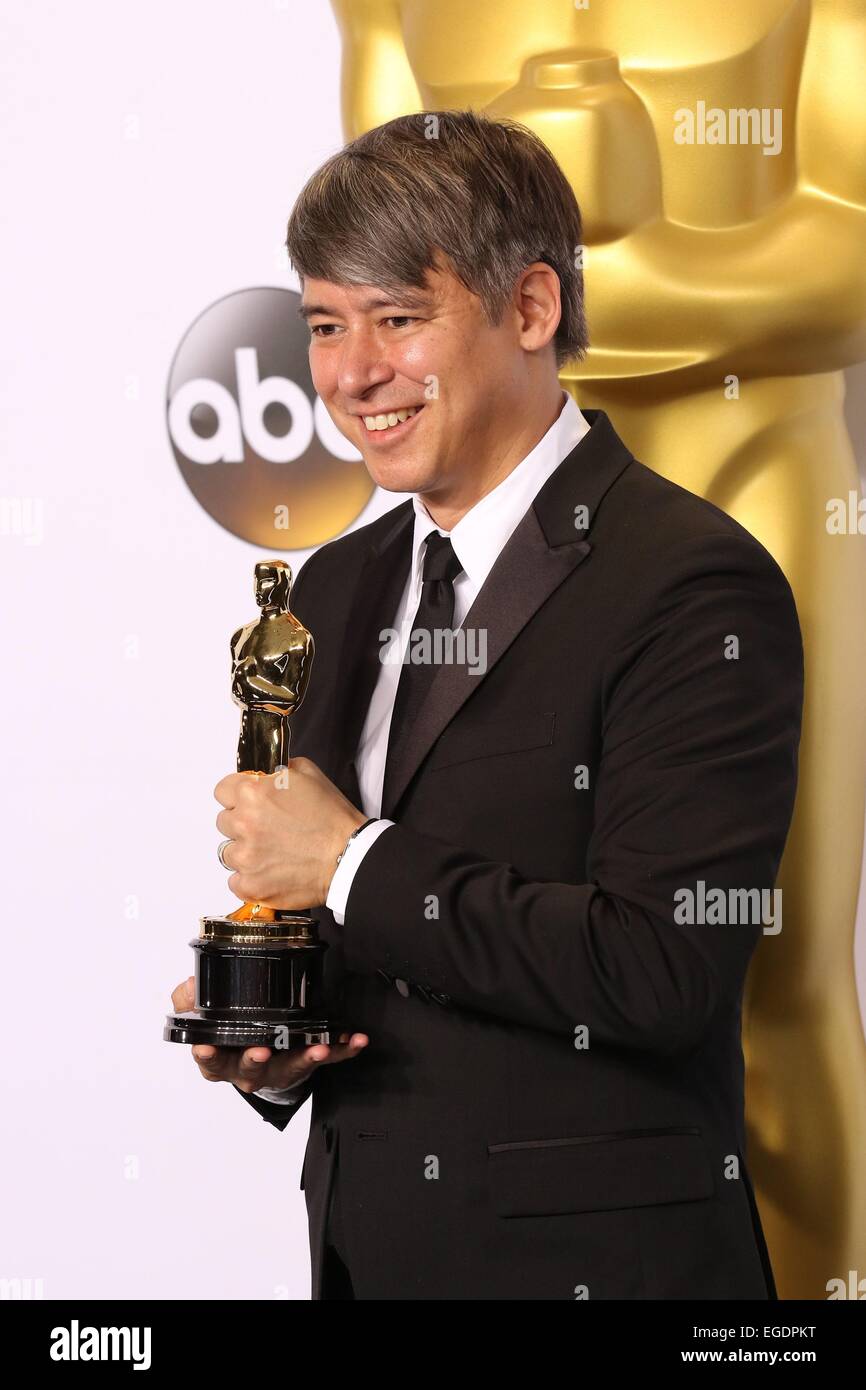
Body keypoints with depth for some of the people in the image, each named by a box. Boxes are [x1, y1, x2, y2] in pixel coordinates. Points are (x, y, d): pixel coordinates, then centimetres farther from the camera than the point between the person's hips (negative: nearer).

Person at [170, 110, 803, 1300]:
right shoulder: (337, 591, 8)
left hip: (598, 1258, -6)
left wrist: (353, 866, -17)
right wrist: (262, 1044, -4)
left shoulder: (694, 587, -15)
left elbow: (662, 969, -23)